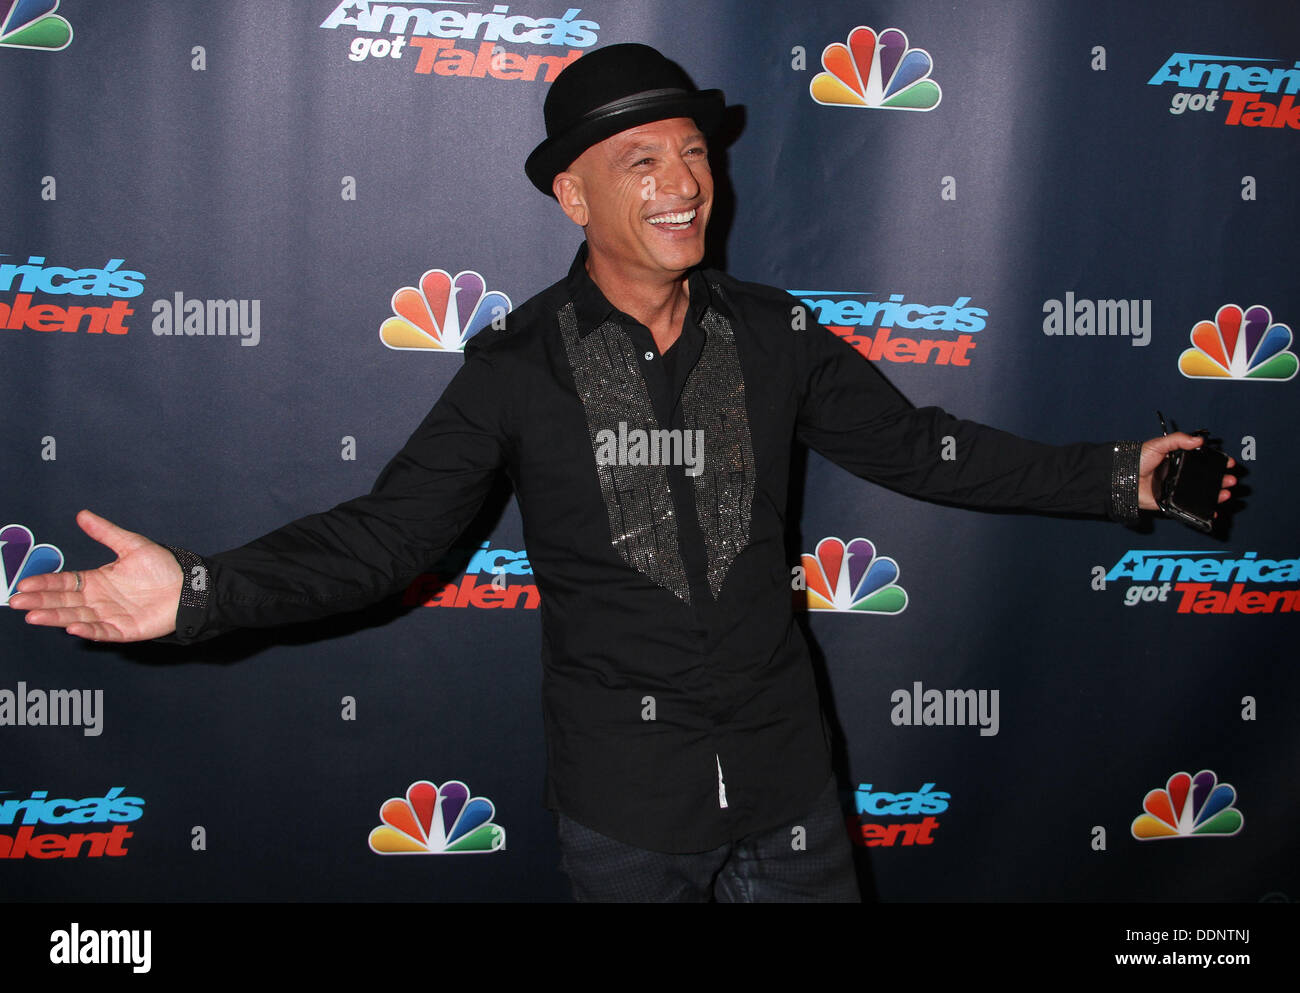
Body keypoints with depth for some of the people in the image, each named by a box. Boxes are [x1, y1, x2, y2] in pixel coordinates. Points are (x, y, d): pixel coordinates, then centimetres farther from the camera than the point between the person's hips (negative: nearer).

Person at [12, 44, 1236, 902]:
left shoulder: (772, 335, -1)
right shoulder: (519, 366, -9)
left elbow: (914, 446, 6)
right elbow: (386, 530, -12)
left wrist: (1114, 477, 2)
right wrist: (203, 590, -26)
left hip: (784, 769, 2)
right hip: (623, 799, -2)